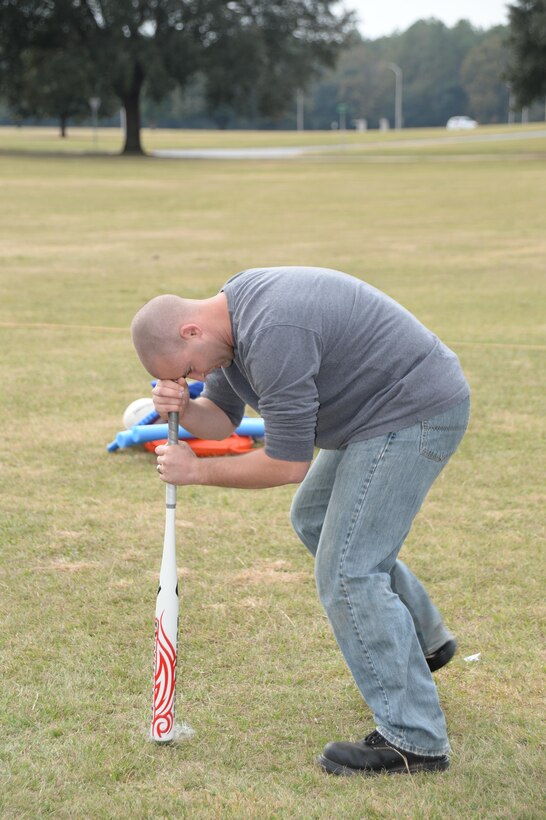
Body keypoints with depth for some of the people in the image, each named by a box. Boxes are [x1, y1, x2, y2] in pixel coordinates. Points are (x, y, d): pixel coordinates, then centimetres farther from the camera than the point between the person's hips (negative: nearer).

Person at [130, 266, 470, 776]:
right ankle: (424, 639, 39)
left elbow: (288, 464, -23)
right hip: (380, 408, 11)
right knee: (314, 519, 25)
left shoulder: (272, 335, -29)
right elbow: (221, 419, 11)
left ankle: (414, 741, -4)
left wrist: (197, 471, -12)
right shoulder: (230, 315, 3)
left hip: (415, 411, -11)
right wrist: (182, 409, -10)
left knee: (348, 571, -10)